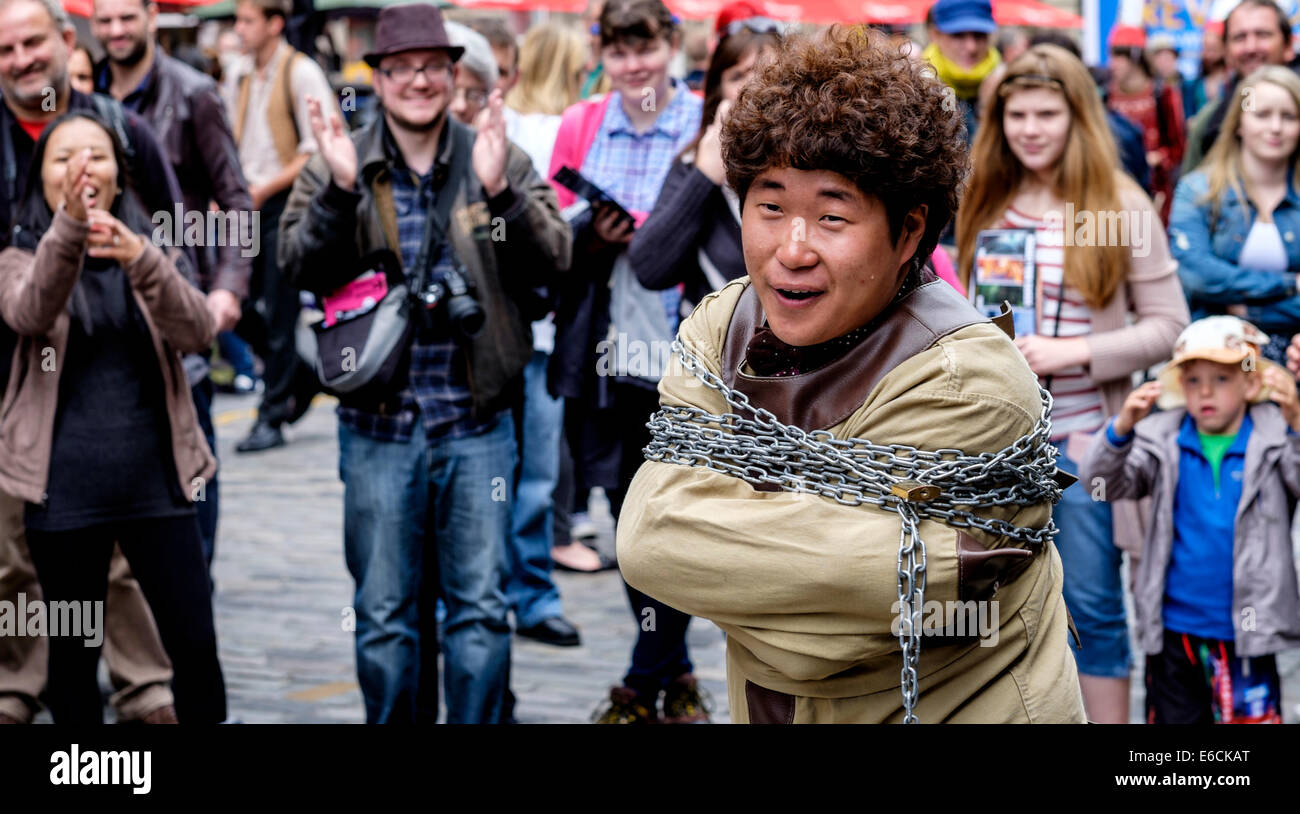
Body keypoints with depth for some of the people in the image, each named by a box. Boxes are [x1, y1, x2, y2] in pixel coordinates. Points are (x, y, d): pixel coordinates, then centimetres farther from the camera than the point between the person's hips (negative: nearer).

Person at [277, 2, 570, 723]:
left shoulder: (499, 160, 3)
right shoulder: (334, 165, 3)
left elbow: (552, 260, -7)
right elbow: (300, 268, -8)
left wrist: (498, 190, -23)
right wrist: (341, 189, -23)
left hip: (476, 426, 0)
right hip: (378, 427, 0)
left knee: (480, 606, 5)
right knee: (385, 614, 9)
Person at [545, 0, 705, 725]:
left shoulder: (708, 126, -2)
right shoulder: (580, 127, 8)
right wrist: (593, 234, -9)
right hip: (606, 354, 4)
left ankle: (644, 684, 10)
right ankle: (677, 676, 26)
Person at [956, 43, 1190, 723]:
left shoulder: (1120, 205, -5)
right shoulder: (983, 203, 8)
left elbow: (1168, 325, -6)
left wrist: (1073, 351, -17)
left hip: (1083, 437, -4)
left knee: (1092, 606, 0)